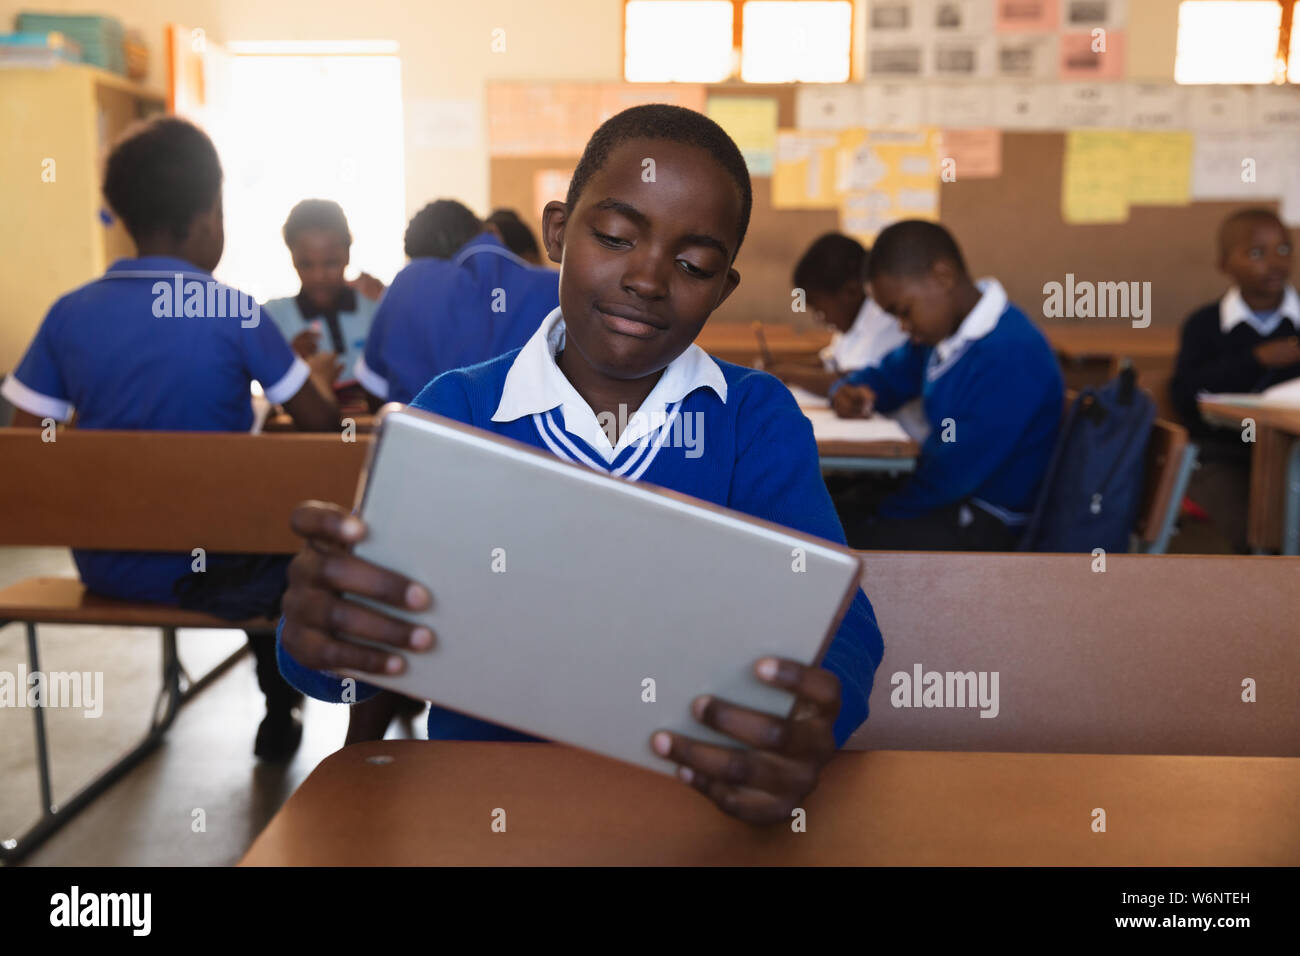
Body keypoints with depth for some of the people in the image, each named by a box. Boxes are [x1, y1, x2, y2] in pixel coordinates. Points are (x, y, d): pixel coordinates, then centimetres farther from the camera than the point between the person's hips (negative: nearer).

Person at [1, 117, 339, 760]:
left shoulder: (69, 314, -4)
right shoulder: (234, 314, -14)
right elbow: (320, 422, -7)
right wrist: (317, 374, 15)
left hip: (103, 567, 5)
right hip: (203, 570, -4)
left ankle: (280, 715, 48)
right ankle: (280, 717, 38)